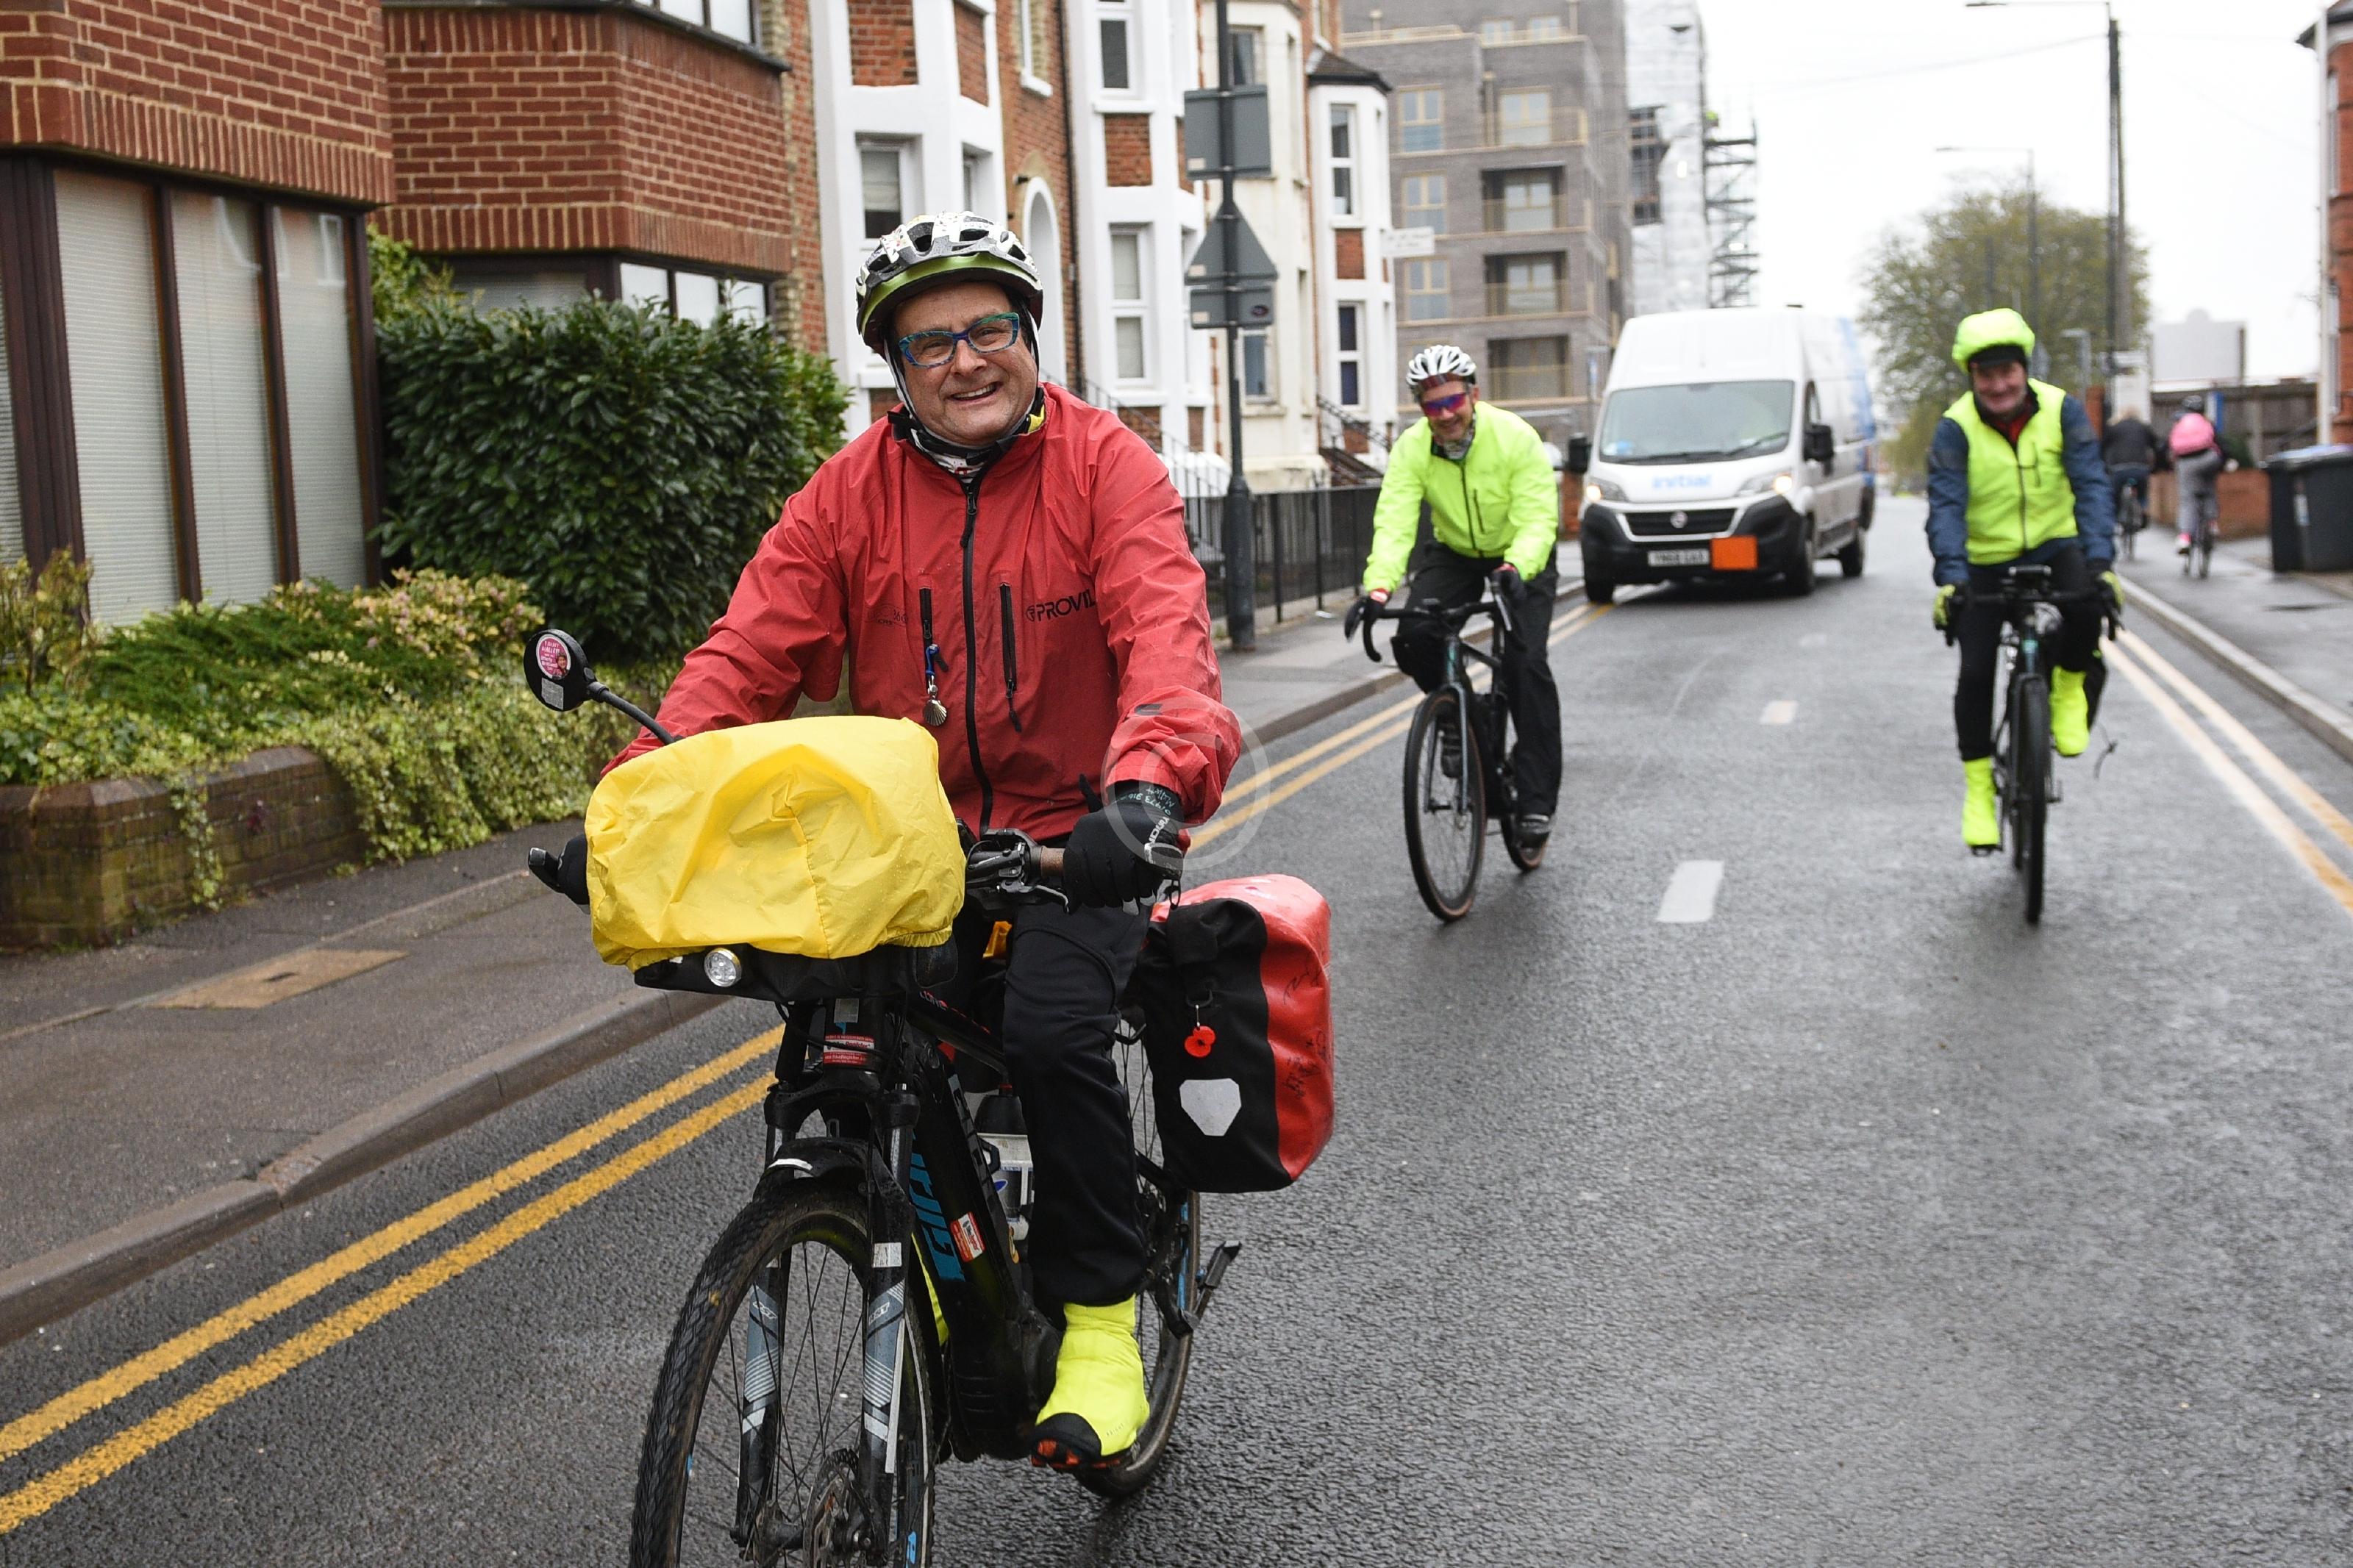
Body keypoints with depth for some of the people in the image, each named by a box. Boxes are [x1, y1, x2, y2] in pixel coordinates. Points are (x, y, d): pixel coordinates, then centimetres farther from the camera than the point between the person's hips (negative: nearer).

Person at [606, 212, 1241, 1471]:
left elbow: (1165, 636, -21)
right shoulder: (850, 493, 3)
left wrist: (1152, 780, -41)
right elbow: (747, 654, -5)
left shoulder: (1106, 467, -5)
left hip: (1075, 835, -3)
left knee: (1053, 1031, -26)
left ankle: (1099, 1317, -5)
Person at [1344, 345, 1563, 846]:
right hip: (1453, 554, 3)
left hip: (1521, 559, -3)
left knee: (1527, 663, -17)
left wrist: (1515, 568, -52)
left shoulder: (1516, 437, -26)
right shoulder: (1412, 449, -19)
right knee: (1412, 640, -23)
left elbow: (1538, 518, -31)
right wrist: (1379, 587, -46)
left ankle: (1537, 800, -10)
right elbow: (1394, 523, -28)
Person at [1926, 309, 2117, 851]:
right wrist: (1951, 577, -35)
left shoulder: (2062, 411, -10)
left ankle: (2068, 686, 0)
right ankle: (1978, 789, 10)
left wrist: (2101, 561, -29)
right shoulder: (1956, 427, -13)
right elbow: (1946, 506, -20)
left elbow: (2091, 486, -15)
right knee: (1975, 673, -7)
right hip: (1986, 562, 0)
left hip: (2054, 545, 0)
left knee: (2086, 602, -32)